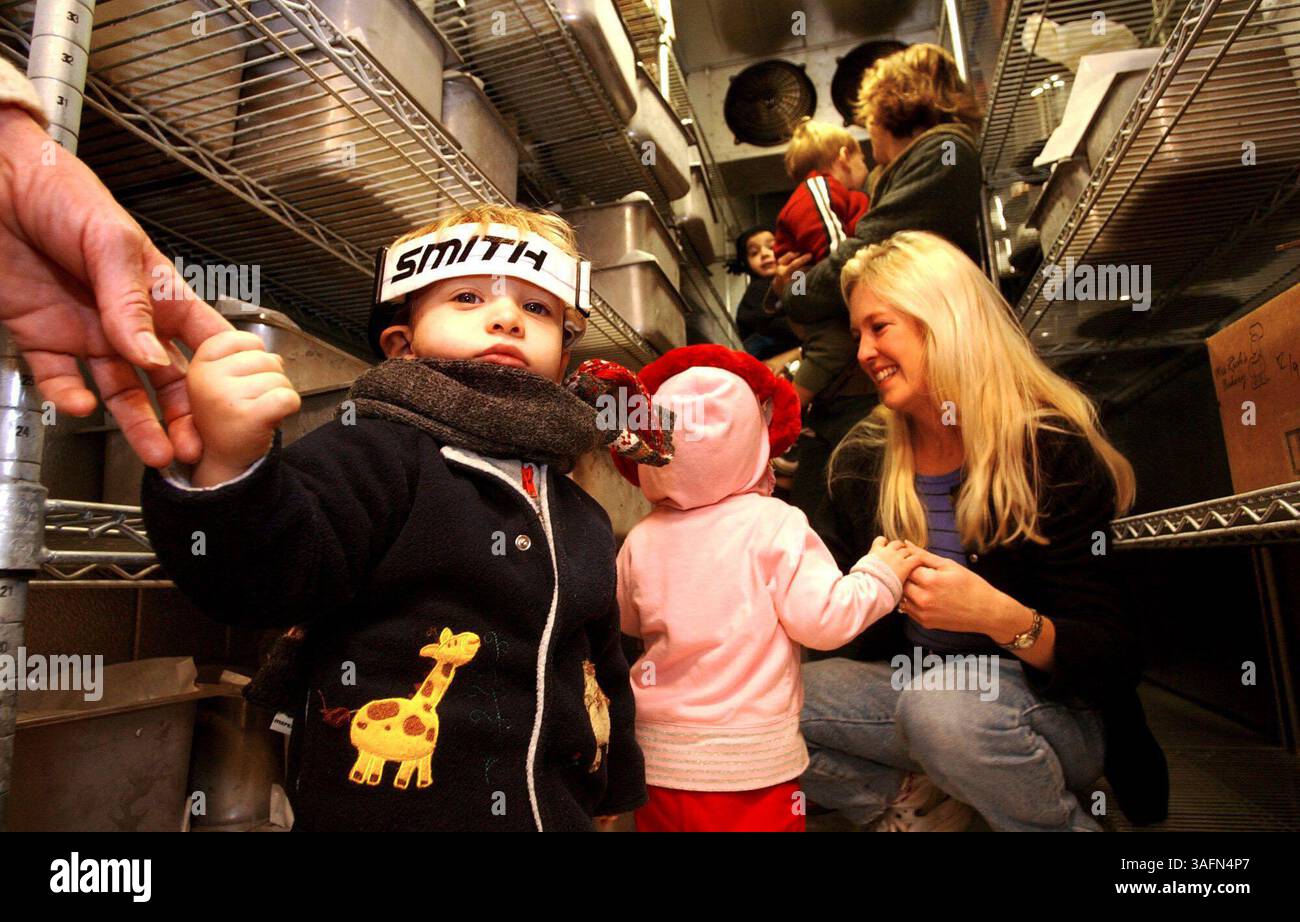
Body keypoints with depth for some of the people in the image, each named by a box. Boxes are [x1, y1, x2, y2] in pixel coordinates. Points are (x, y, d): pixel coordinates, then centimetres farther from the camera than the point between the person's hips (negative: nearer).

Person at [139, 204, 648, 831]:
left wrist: (613, 794, 22)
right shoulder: (372, 452, -12)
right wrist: (227, 466, -44)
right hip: (382, 806, -5)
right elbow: (269, 577, -26)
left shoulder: (582, 519, 5)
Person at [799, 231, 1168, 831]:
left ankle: (1071, 821, -6)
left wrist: (1003, 617, -34)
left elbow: (1108, 656, -15)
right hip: (914, 683, 4)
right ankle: (909, 794, 5)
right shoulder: (863, 458, 0)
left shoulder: (1053, 451, -14)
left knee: (943, 705, -37)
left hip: (1055, 707, -4)